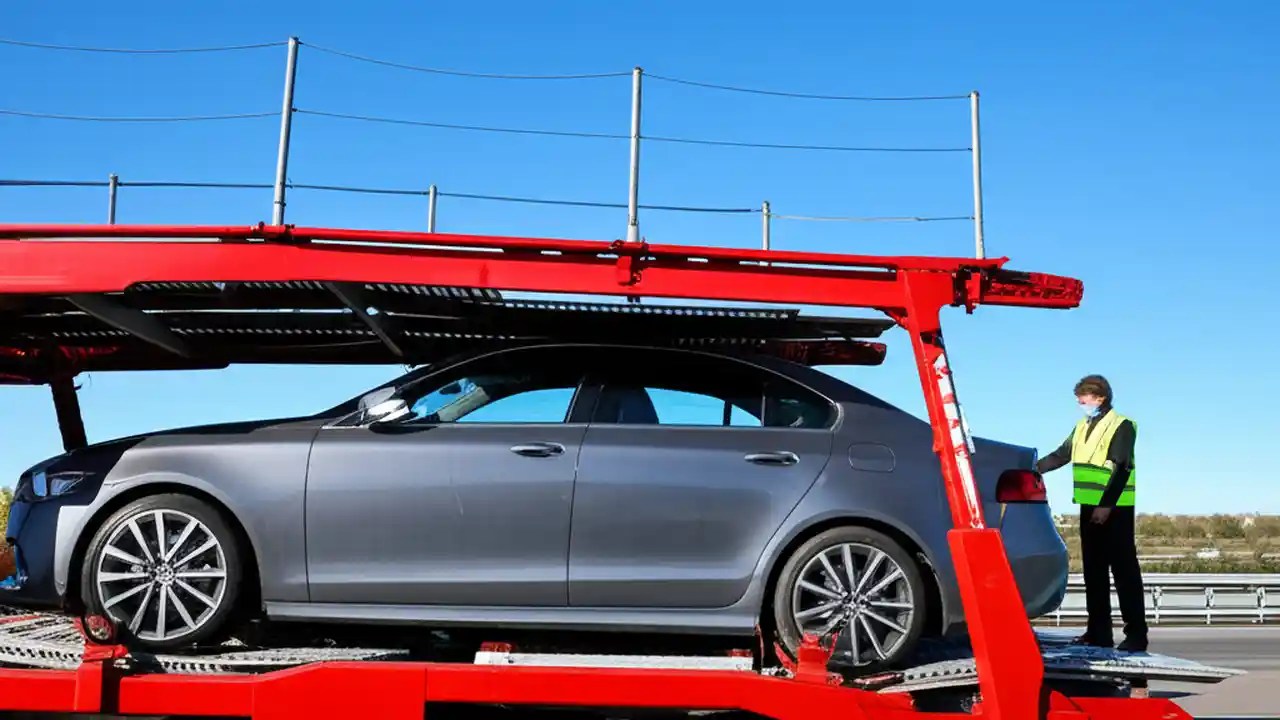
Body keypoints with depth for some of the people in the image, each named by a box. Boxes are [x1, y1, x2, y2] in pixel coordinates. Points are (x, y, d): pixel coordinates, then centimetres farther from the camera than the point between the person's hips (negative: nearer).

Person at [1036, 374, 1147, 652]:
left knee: (1124, 570, -6)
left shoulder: (1121, 426, -8)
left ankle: (1136, 634, -3)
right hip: (1089, 507, 8)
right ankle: (1099, 631, 15)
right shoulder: (1082, 427, 15)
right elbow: (1060, 456, 19)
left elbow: (1121, 469, -16)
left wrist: (1107, 505, -22)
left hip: (1114, 509, -8)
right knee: (1094, 570, 9)